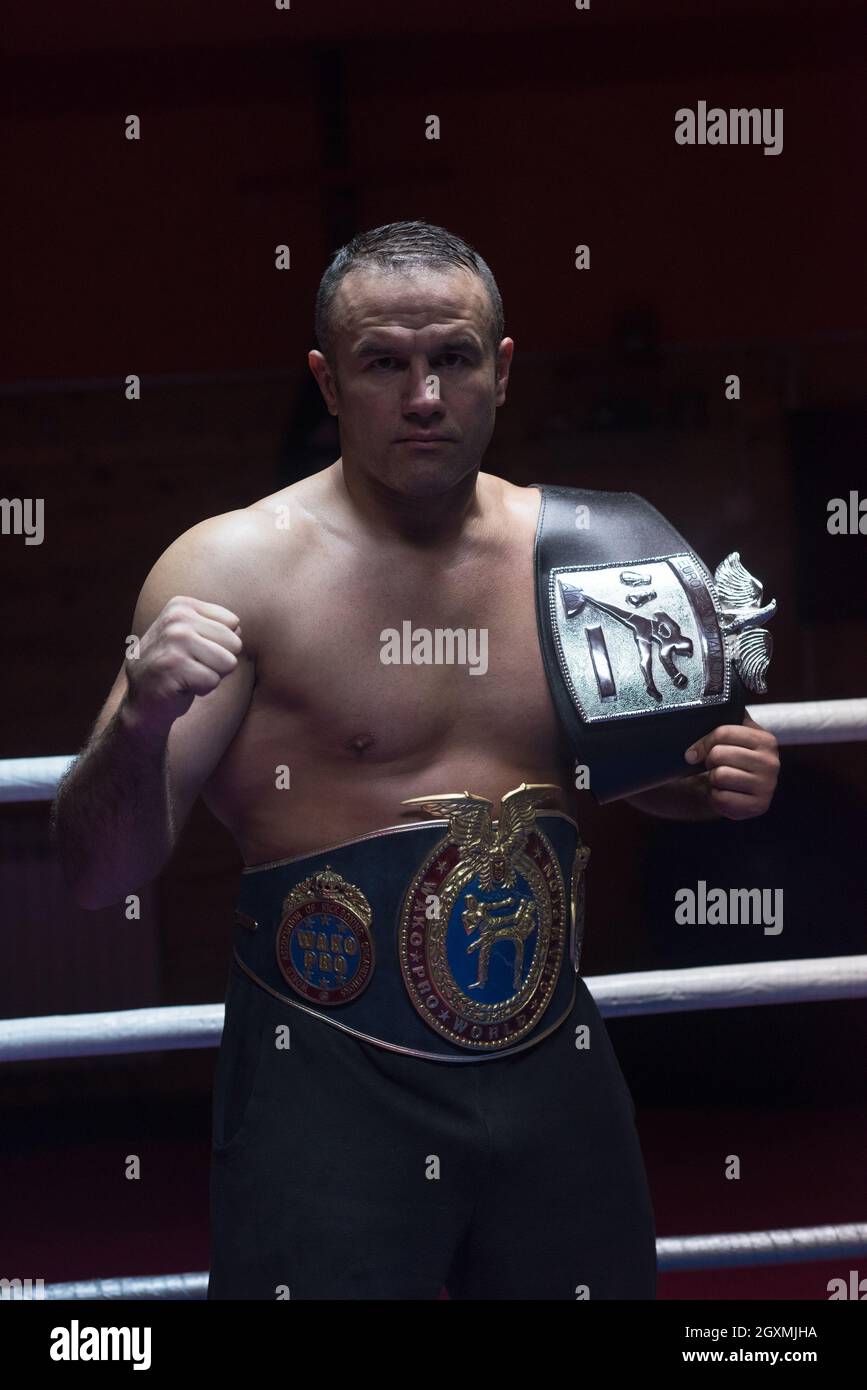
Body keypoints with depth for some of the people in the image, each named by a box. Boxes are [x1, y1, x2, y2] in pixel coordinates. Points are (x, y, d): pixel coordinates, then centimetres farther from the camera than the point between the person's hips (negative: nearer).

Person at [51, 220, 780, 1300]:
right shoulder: (238, 567, -11)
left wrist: (713, 781, 1)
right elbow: (98, 874, -13)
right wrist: (142, 720, -33)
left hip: (553, 1067, 5)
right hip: (328, 1080, -5)